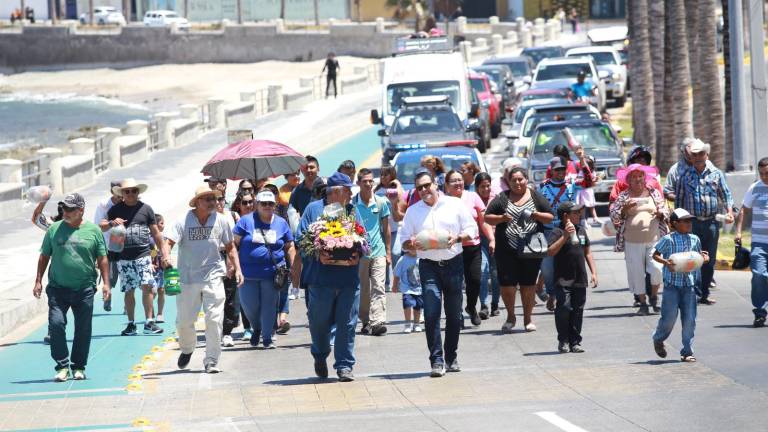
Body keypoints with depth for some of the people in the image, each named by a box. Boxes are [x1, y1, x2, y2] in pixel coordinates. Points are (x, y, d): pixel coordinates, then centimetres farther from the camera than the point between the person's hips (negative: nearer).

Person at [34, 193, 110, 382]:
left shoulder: (93, 231, 3)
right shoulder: (54, 229, 5)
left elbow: (102, 259, 7)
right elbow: (44, 257, 11)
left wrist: (106, 283, 0)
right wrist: (38, 281, 5)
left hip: (84, 289, 0)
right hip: (58, 288, 0)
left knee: (83, 329, 5)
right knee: (56, 324, -13)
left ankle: (79, 367, 18)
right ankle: (62, 366, -6)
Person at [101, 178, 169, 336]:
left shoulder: (145, 209, 8)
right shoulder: (116, 209, 9)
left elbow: (155, 232, 12)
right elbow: (101, 227, 6)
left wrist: (164, 252, 8)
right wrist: (111, 223, -16)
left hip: (143, 256, -1)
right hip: (124, 257, 1)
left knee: (147, 287, -11)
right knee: (128, 291, 5)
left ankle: (149, 322, -9)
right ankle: (131, 324, 11)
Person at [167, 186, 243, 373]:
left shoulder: (220, 221, 2)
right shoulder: (184, 222, -6)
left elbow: (230, 247, 13)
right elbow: (169, 242, -14)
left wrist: (237, 269, 4)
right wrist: (166, 257, -35)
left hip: (213, 277, 1)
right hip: (187, 278, -1)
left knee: (214, 319, -8)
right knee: (184, 321, 5)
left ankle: (211, 361, 0)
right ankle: (187, 349, 36)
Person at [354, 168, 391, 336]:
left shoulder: (381, 203, 5)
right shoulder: (351, 204, 2)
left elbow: (386, 229, 11)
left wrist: (388, 251, 9)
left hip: (378, 252, 0)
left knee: (378, 288, -10)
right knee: (362, 290, 5)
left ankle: (378, 321, -19)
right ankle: (366, 321, 15)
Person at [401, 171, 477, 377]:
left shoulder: (455, 205, 5)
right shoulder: (413, 211, 8)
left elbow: (472, 229, 6)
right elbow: (404, 240, 9)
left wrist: (457, 238, -14)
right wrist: (413, 244, -13)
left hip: (454, 264, 0)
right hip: (428, 266, 0)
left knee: (454, 314, 7)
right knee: (431, 314, -12)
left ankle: (451, 358, 19)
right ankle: (436, 361, -12)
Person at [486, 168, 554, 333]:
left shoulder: (536, 197, 8)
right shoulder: (502, 199, 8)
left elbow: (550, 218, 7)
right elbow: (487, 218, 8)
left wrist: (535, 215, -11)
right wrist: (501, 218, -11)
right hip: (507, 250, 0)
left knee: (528, 284, 3)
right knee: (507, 284, -2)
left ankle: (528, 317, 18)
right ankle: (510, 316, 18)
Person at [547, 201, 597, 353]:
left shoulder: (581, 230, 13)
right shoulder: (557, 232, -8)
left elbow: (587, 252, 21)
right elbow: (550, 252, -21)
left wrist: (594, 272, 14)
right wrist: (565, 236, -28)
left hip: (580, 279, 6)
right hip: (563, 280, -6)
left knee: (578, 311, 6)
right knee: (564, 308, -14)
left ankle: (574, 342, 12)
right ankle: (563, 341, -1)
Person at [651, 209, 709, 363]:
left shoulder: (695, 239, 8)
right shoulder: (668, 239, -6)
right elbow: (655, 255, 0)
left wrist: (703, 257, -1)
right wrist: (665, 262, -17)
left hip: (689, 284, 4)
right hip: (672, 284, -4)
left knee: (689, 319, 0)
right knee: (669, 317, -4)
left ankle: (687, 352, 8)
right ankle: (658, 340, 26)